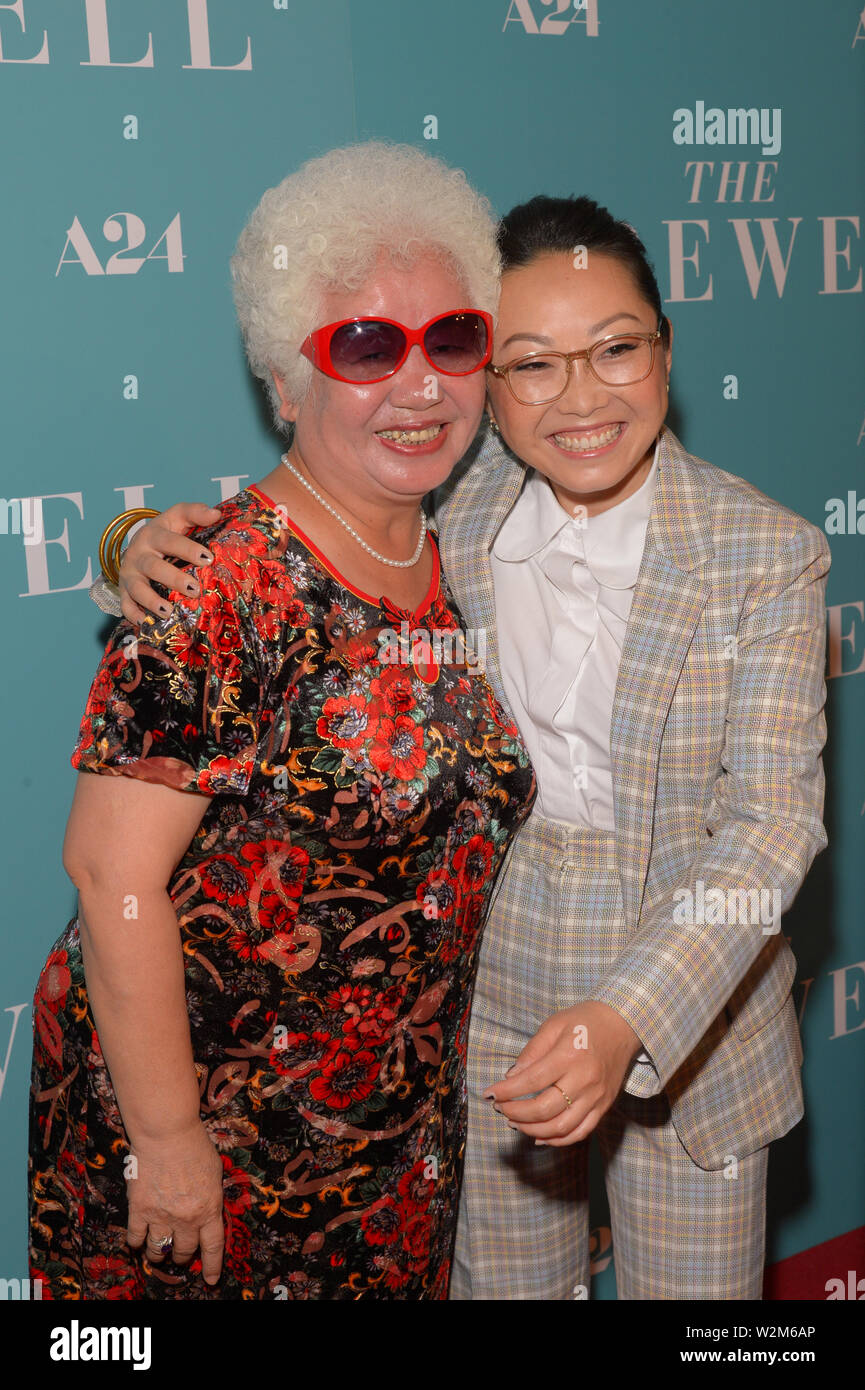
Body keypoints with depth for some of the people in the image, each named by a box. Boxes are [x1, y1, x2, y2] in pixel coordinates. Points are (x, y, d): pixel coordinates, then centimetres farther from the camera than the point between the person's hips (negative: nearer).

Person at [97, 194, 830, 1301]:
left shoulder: (767, 554, -12)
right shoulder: (449, 515, -6)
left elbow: (772, 813, -18)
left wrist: (632, 1020, -31)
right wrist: (155, 546, -17)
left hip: (693, 1013, -1)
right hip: (487, 1006, 2)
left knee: (694, 1289, 15)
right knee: (499, 1284, 19)